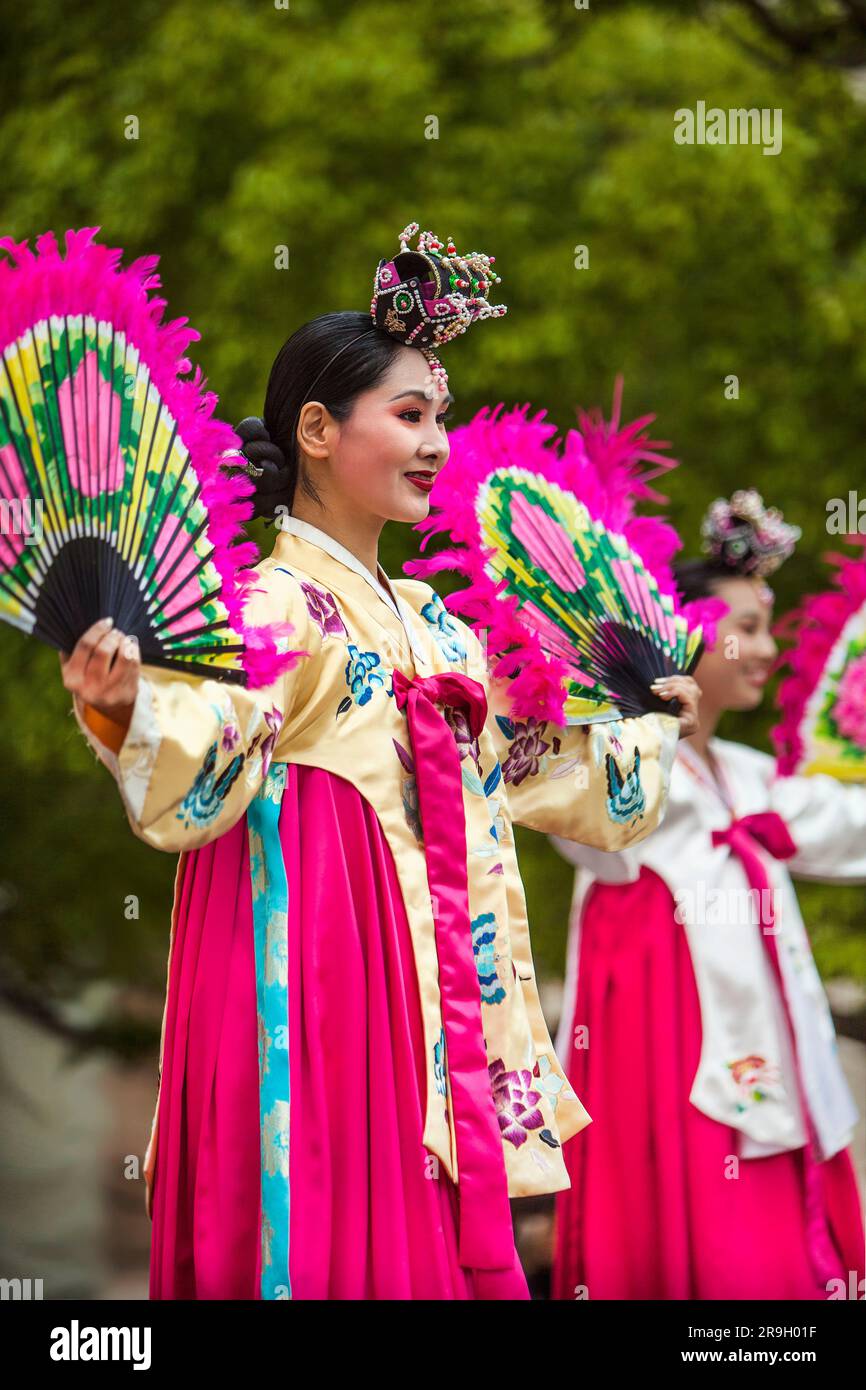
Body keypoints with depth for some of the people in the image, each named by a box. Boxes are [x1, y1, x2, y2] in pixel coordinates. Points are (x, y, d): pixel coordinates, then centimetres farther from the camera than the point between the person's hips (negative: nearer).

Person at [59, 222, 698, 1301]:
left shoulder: (430, 621, 17)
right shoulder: (269, 603, -8)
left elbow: (517, 768, 28)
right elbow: (192, 789, -20)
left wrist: (651, 729, 39)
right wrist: (125, 708, -39)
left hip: (434, 979, 8)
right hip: (317, 959, -8)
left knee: (431, 1231, 4)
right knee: (332, 1229, -10)